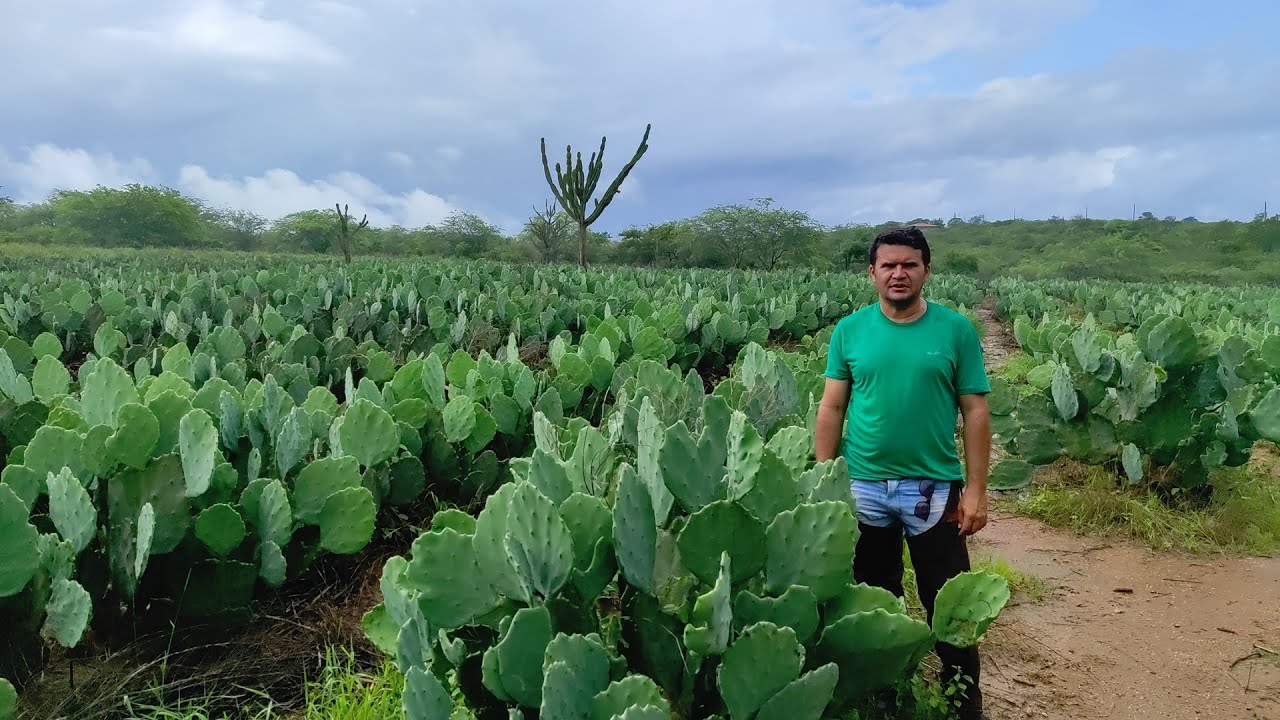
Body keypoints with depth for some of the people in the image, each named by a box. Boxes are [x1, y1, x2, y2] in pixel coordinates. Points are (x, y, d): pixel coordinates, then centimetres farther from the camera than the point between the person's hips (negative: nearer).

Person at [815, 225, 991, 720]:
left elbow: (975, 412, -2)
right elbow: (831, 409, 2)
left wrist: (976, 489, -6)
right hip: (863, 487, 2)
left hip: (936, 488, -1)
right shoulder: (849, 331, 0)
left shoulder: (956, 330, -3)